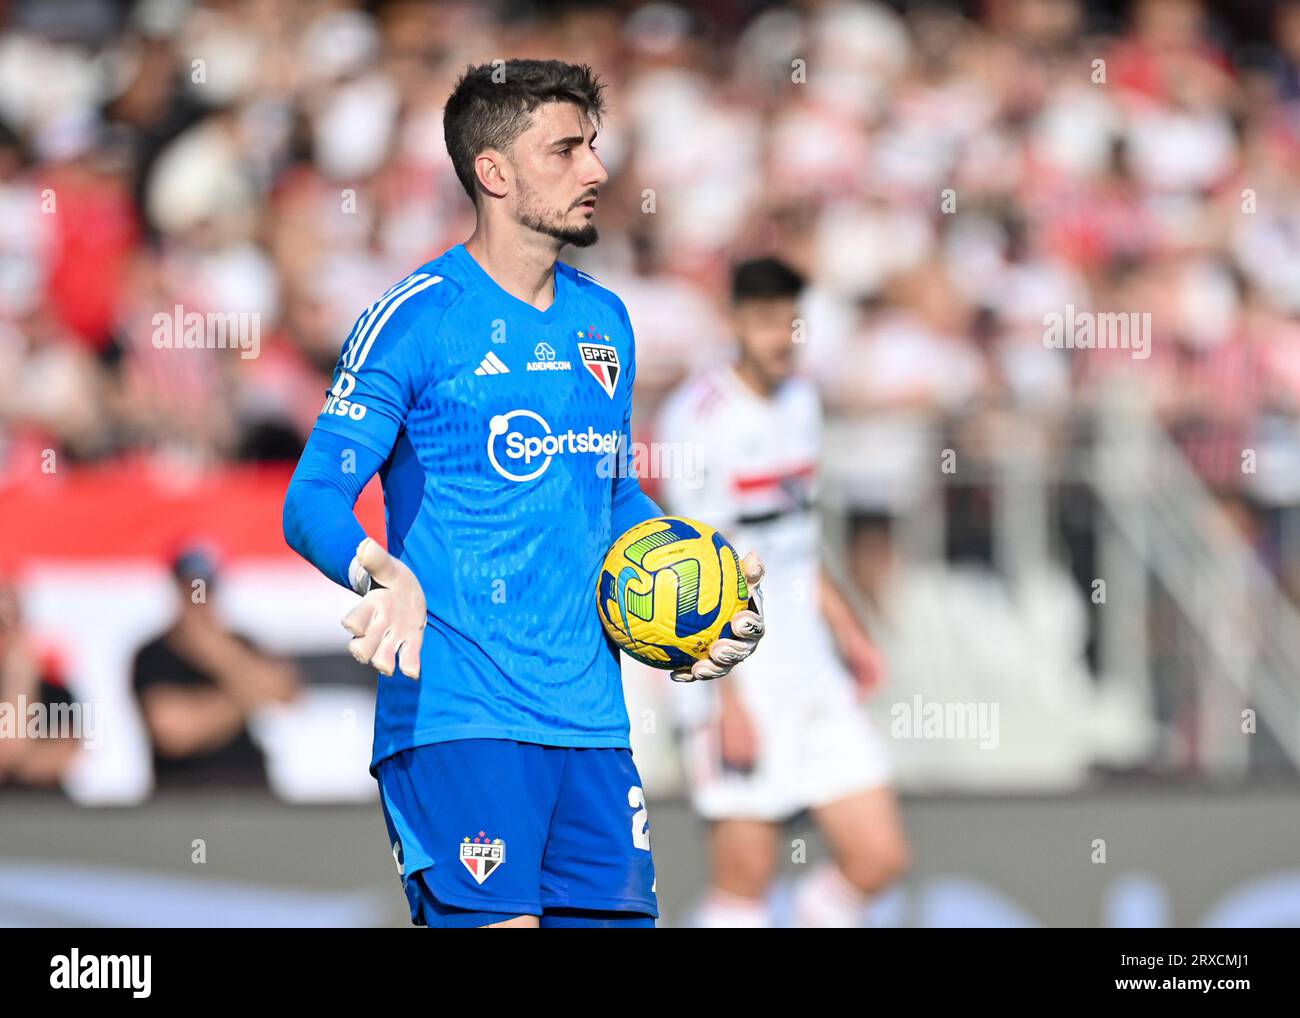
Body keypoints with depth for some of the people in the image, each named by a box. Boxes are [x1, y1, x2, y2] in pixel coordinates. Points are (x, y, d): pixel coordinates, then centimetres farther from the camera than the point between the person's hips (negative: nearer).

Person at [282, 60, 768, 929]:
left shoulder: (605, 321, 16)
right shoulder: (415, 320, -6)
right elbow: (315, 501, -11)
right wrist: (384, 572, -32)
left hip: (592, 719, 7)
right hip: (454, 718, -7)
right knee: (494, 921, -17)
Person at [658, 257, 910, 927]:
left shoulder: (799, 401, 12)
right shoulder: (699, 416, -12)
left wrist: (849, 633, 25)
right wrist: (728, 698, -17)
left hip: (808, 669, 7)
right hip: (734, 673, -7)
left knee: (879, 856, 1)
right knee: (744, 883, -5)